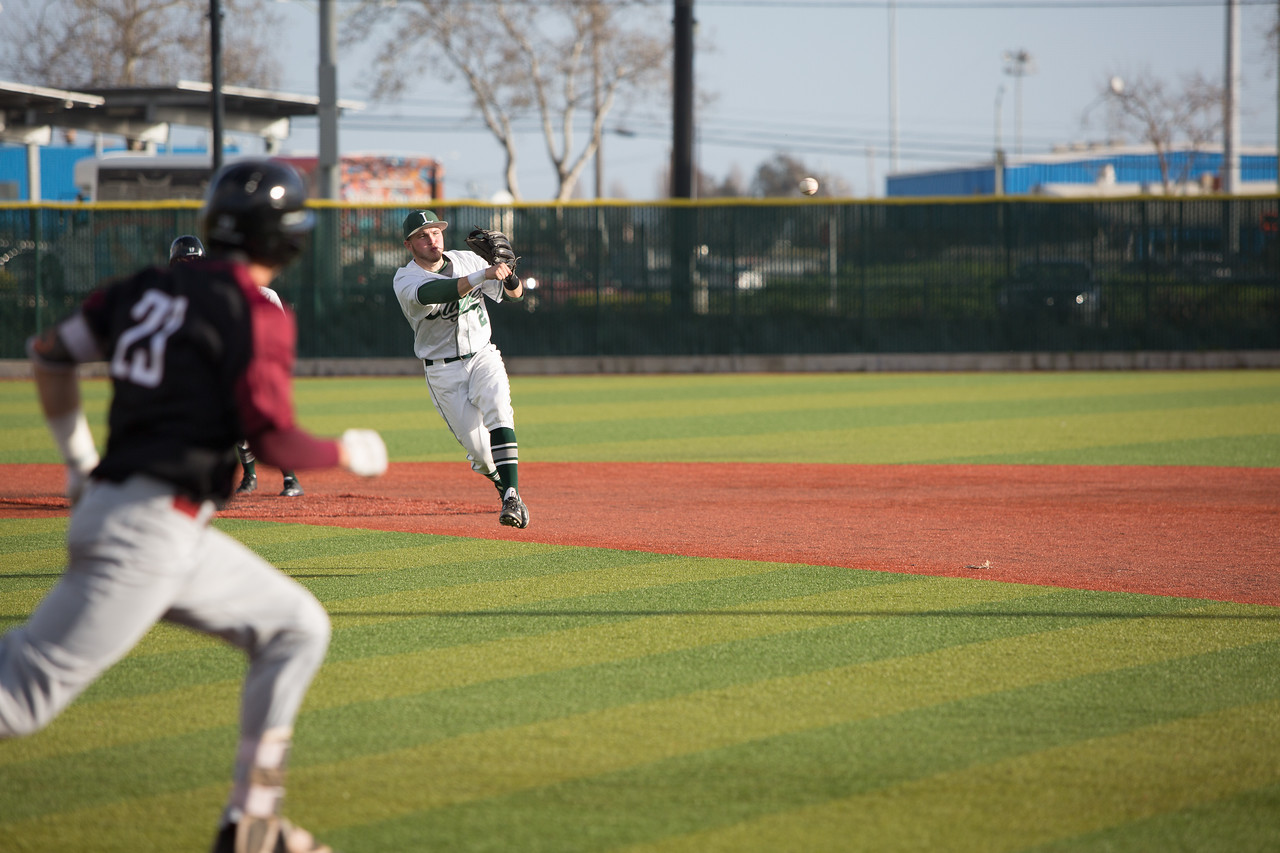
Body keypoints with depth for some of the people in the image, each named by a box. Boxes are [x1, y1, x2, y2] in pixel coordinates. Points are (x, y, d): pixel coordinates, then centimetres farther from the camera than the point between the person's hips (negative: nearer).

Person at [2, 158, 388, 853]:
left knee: (296, 627, 16)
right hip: (147, 532, -9)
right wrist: (347, 453, 6)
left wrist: (76, 456, 28)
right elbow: (275, 443, -14)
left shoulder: (148, 289, 13)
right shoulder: (256, 316, -10)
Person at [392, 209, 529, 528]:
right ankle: (505, 486, 26)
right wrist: (483, 275, -46)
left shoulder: (468, 260, 1)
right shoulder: (405, 280, -12)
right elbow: (435, 293, -34)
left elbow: (515, 293, 6)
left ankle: (512, 497, -32)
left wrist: (509, 277, -18)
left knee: (497, 409, -27)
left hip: (483, 357, 1)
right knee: (477, 448, -5)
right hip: (443, 372, -1)